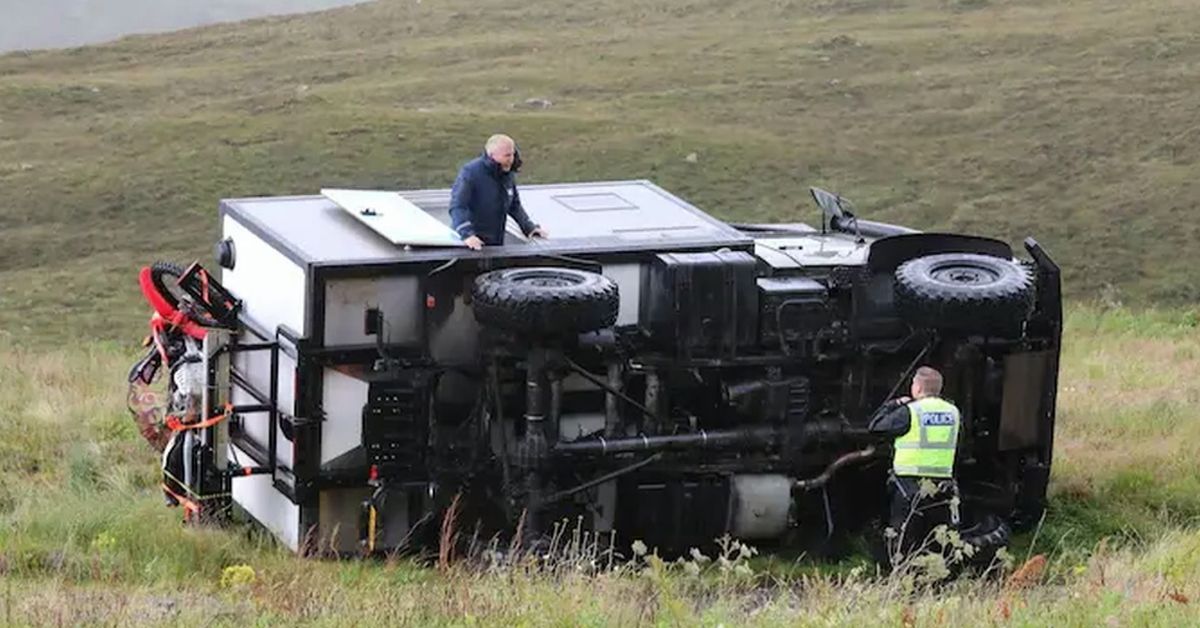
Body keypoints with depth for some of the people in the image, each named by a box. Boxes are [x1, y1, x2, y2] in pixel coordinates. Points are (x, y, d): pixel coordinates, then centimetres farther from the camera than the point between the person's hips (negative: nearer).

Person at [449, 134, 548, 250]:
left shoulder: (508, 175, 6)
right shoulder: (471, 172, -17)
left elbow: (514, 206, 20)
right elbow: (457, 207, -24)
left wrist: (530, 228, 10)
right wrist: (467, 234, -36)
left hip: (495, 244, 7)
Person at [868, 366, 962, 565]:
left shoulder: (910, 412, -11)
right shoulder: (953, 412, 5)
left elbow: (875, 427, -5)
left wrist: (893, 405, 11)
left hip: (910, 488, -5)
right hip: (943, 488, 5)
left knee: (903, 544, 1)